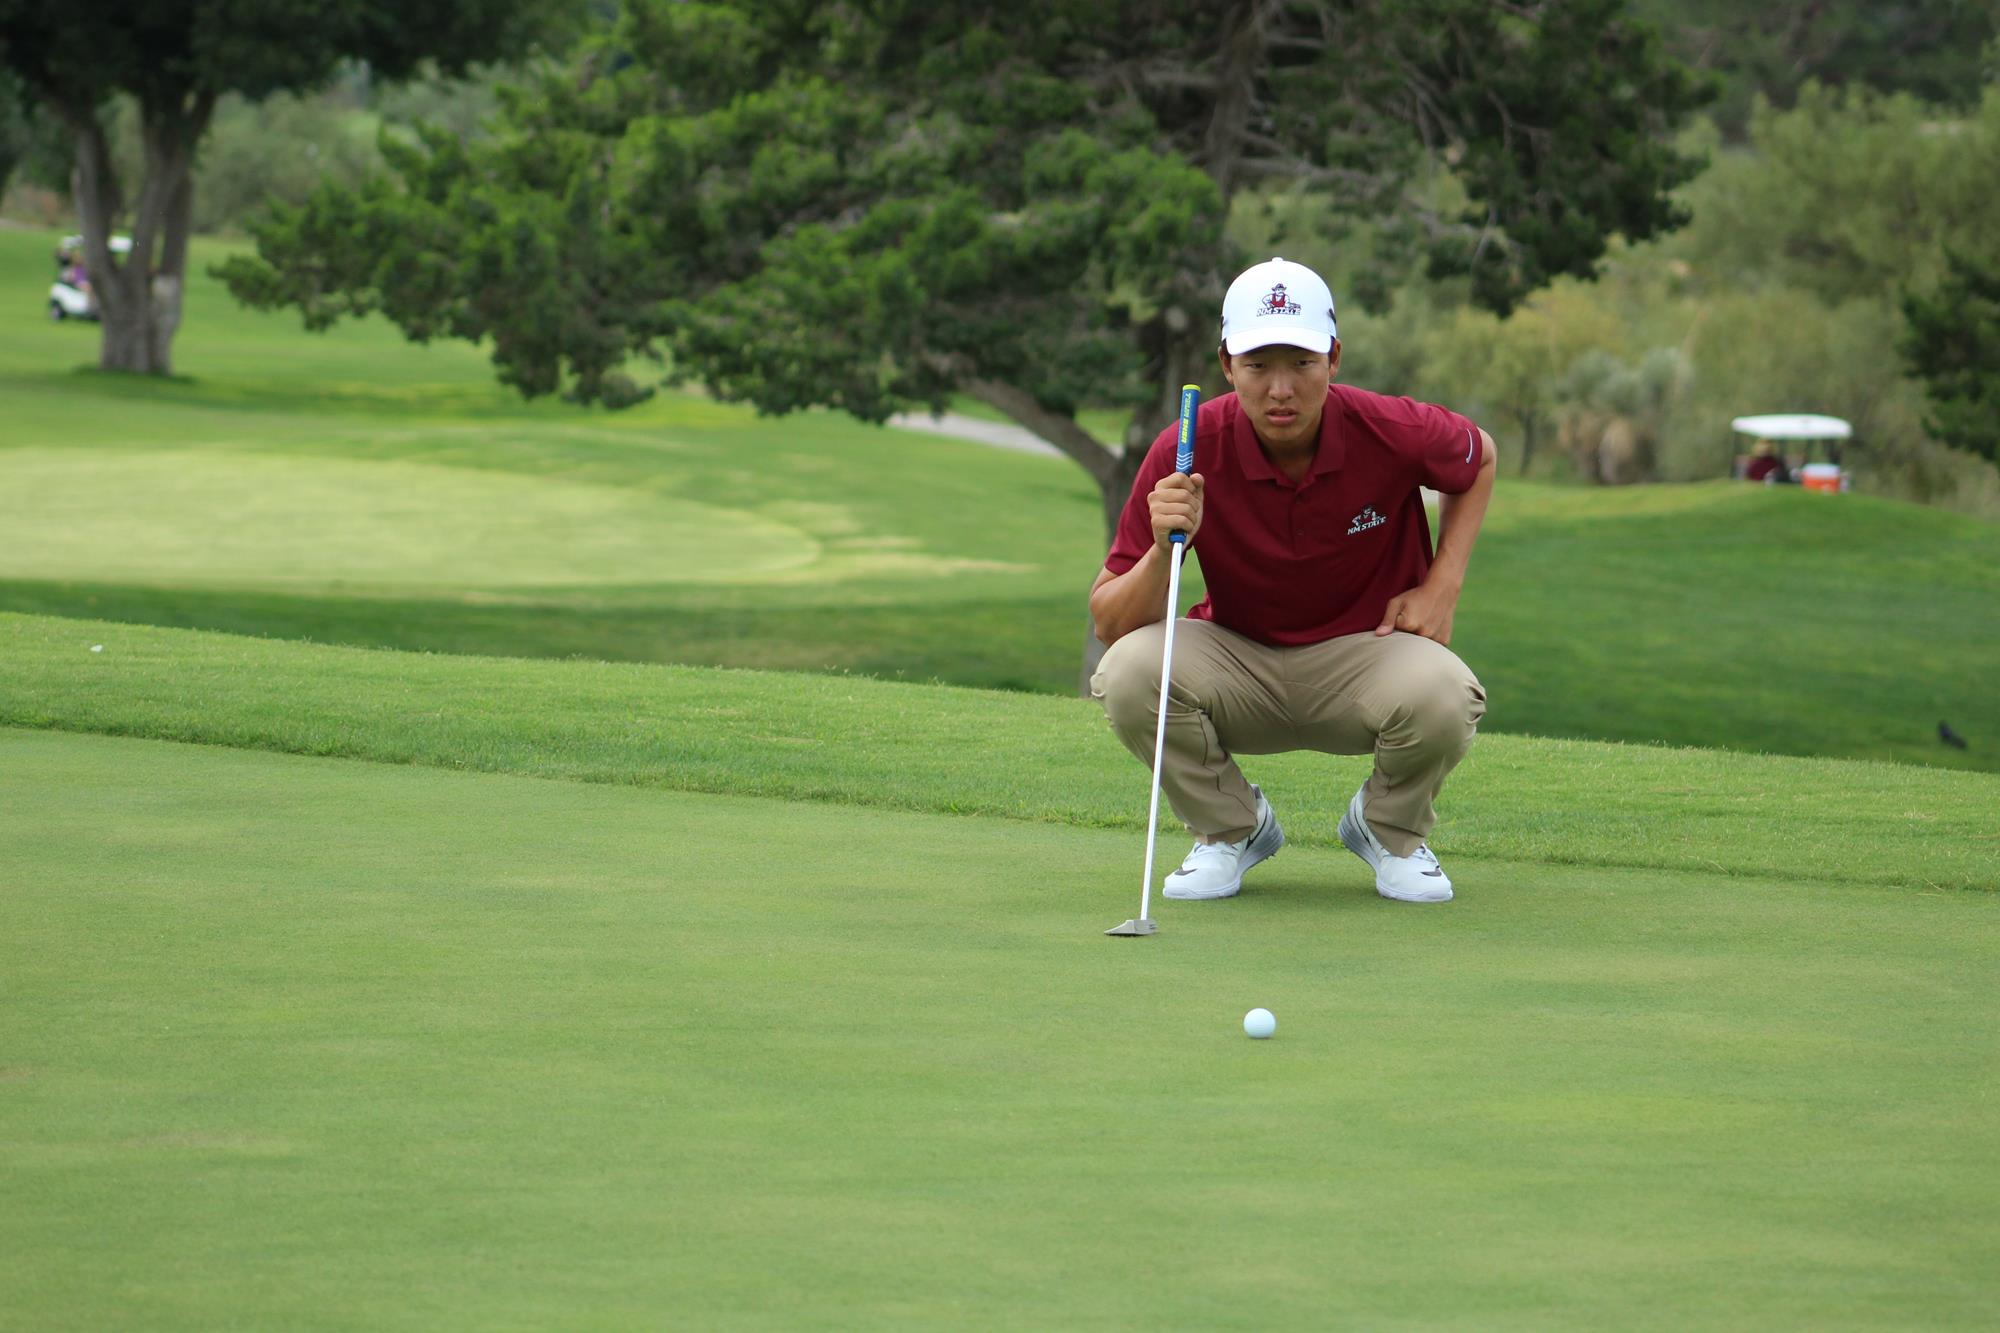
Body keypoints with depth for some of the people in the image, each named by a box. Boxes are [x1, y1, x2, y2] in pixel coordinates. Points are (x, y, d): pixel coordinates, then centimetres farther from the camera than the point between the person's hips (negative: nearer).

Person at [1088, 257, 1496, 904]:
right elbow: (1109, 625, -16)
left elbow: (1478, 459, 8)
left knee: (1442, 697, -34)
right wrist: (1164, 549, -36)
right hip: (1236, 657, 0)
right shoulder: (1186, 454, -19)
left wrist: (1441, 587, -5)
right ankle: (1230, 828, 0)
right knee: (1129, 673, -31)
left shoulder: (1394, 432, -19)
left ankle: (1389, 831, 3)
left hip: (1364, 653, 0)